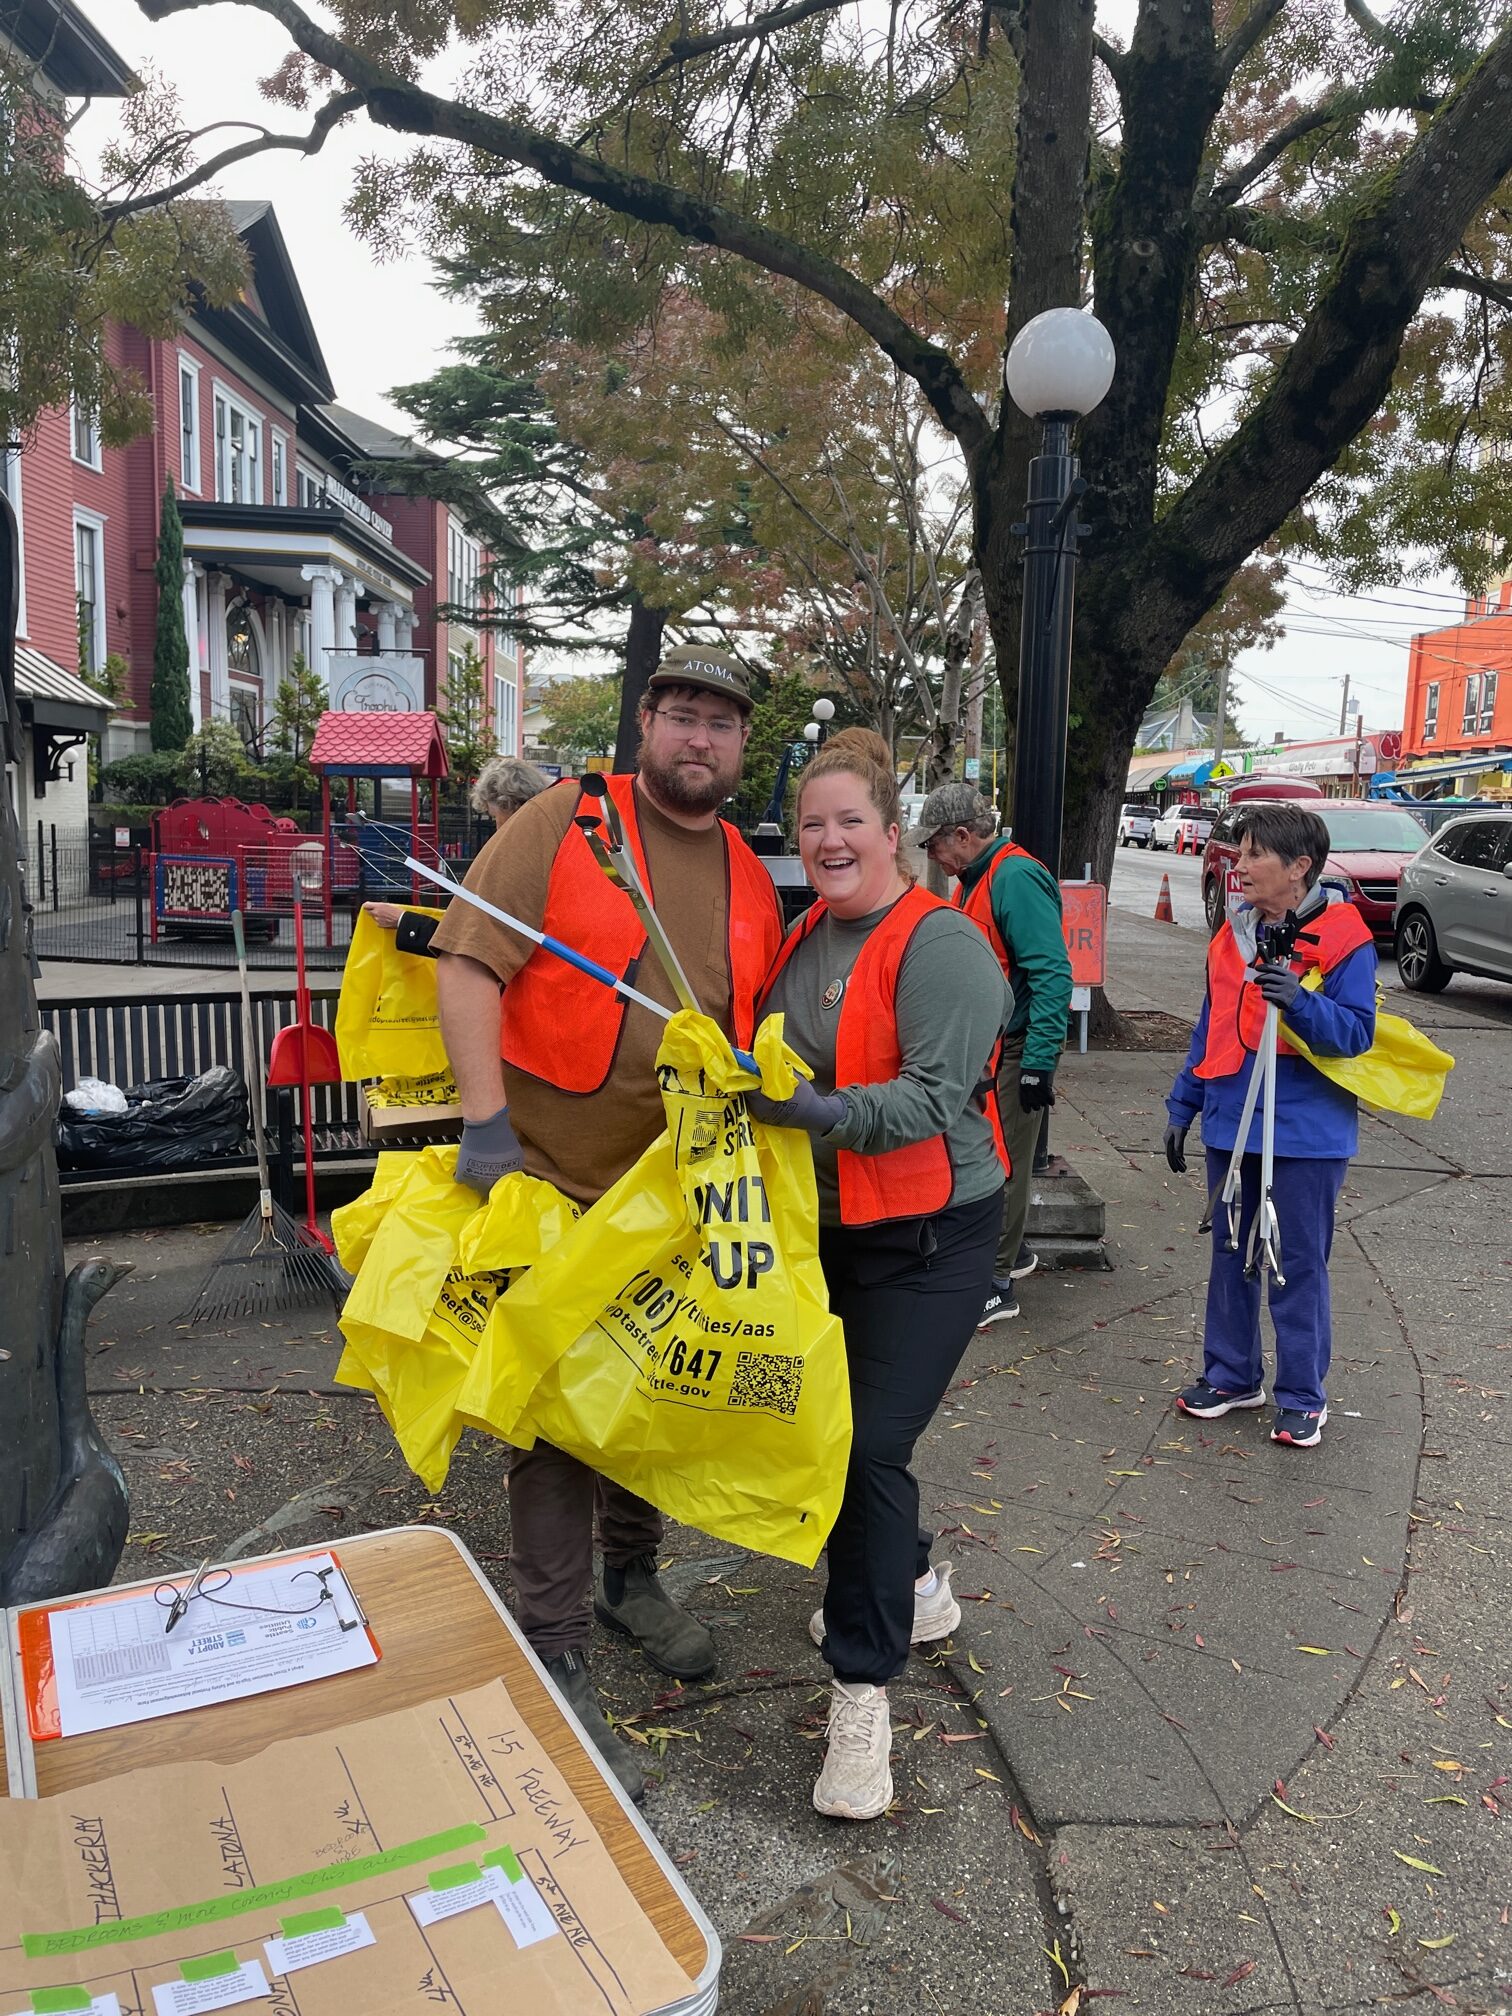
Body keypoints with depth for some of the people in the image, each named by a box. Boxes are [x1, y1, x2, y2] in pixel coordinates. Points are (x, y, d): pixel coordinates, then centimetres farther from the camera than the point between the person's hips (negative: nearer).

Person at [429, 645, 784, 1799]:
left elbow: (762, 1029, 16)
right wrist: (486, 1122, -24)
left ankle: (632, 1579, 44)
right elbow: (469, 965, -16)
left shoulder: (750, 876, 7)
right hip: (555, 1182, -5)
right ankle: (557, 1660, 18)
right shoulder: (564, 823, -9)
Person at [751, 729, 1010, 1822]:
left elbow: (933, 1097, -25)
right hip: (829, 1229, 8)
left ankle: (863, 1688, 9)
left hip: (927, 1240, -8)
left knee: (872, 1448, -8)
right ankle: (915, 1588, 43)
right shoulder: (808, 936, 7)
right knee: (827, 1425, 17)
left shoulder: (942, 945, -17)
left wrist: (816, 1110, -36)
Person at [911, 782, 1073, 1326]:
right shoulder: (974, 878, 12)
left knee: (1003, 1162, -1)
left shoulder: (1015, 877, -19)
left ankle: (996, 1283, 10)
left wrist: (1039, 1061, -26)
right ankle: (1011, 1250, 36)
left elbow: (1052, 973, -25)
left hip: (1015, 1047, -9)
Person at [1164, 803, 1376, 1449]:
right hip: (1230, 1127, 6)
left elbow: (1357, 1034, -14)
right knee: (1230, 1256, 15)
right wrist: (1182, 1108, 15)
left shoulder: (1344, 938, -10)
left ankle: (1301, 1398, 21)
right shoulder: (1235, 931, 8)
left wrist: (1299, 1001, -31)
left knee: (1299, 1267, 5)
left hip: (1307, 1134, -6)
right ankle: (1231, 1375, 31)